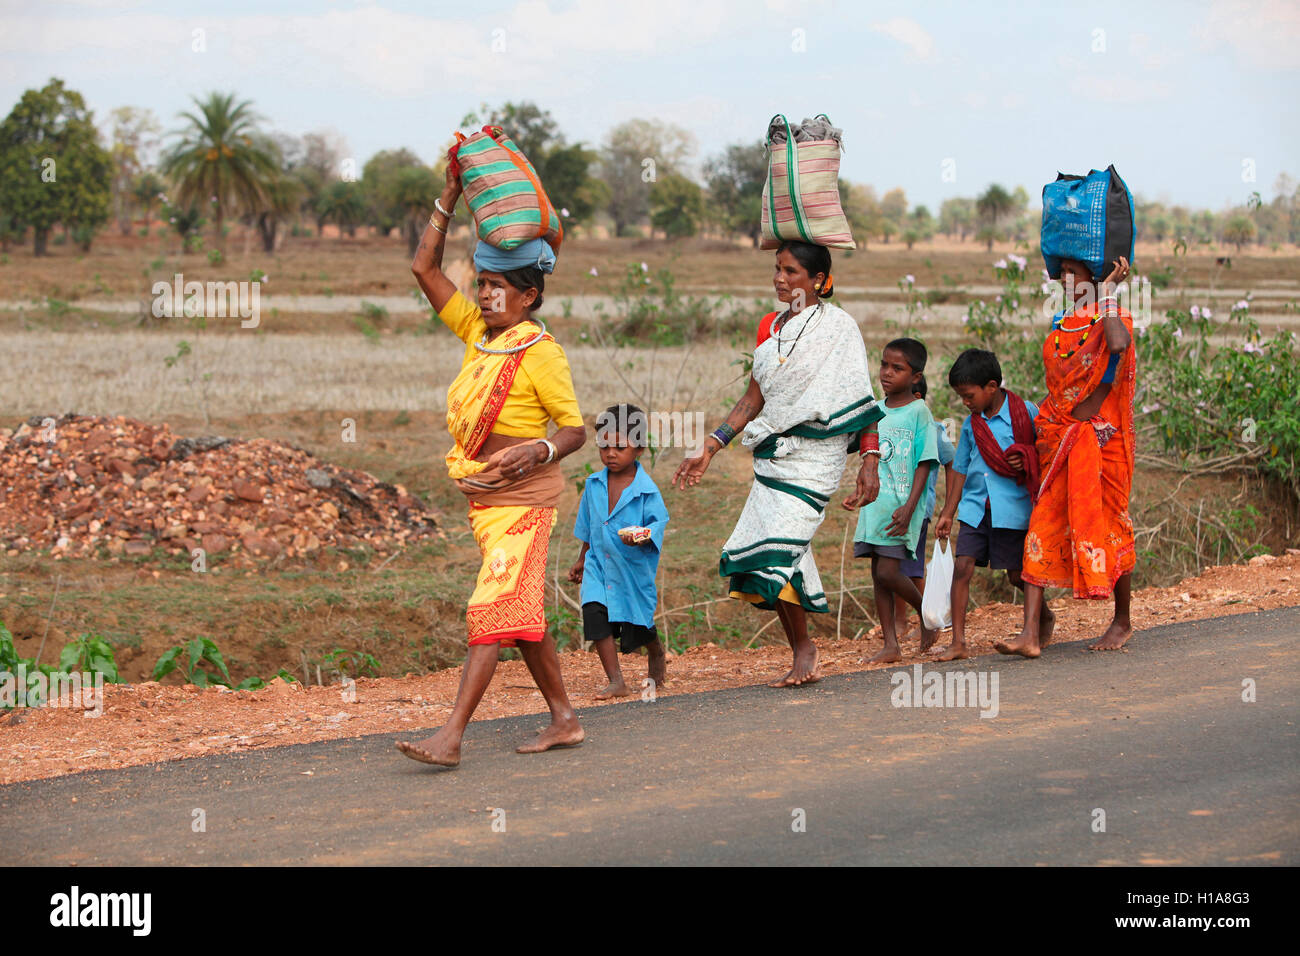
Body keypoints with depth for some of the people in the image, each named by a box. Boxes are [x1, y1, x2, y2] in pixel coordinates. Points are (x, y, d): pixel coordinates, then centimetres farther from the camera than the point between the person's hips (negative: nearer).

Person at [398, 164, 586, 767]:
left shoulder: (540, 353, -12)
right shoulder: (477, 332, 8)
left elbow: (575, 428, -11)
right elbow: (425, 268, 10)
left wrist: (538, 450, -32)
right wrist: (450, 197, 5)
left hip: (522, 498, -8)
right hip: (483, 497, 8)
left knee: (492, 614, -13)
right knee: (522, 615, 13)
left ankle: (450, 737, -19)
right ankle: (563, 720, 22)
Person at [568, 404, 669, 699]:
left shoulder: (646, 490, -12)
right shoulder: (593, 485, 3)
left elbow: (657, 523, -17)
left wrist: (642, 536, -38)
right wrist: (582, 560, 25)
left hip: (635, 567, -3)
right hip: (599, 566, 3)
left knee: (637, 627, 8)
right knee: (594, 614, -18)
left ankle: (657, 654, 46)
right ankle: (616, 682, -12)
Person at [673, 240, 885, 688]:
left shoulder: (837, 326, -3)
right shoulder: (772, 328, 15)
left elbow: (860, 398, -5)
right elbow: (753, 400, 18)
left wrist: (870, 459, -13)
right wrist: (708, 449, 13)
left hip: (814, 453, -7)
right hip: (772, 455, 7)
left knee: (777, 549, -18)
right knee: (756, 554, 1)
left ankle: (805, 648, -3)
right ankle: (802, 657, 11)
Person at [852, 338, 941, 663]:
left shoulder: (918, 412, -6)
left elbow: (924, 463, -10)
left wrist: (909, 507, -18)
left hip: (901, 507, -6)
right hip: (874, 504, 6)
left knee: (888, 572, -13)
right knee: (878, 574, 4)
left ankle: (926, 612, 12)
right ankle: (890, 645, 8)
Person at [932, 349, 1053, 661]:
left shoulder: (1026, 412, -3)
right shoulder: (971, 424, 11)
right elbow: (960, 469, 17)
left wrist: (1027, 460, -16)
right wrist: (947, 514, 14)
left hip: (1012, 507, -4)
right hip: (975, 507, 4)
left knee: (1017, 574, 3)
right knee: (962, 567, -8)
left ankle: (1045, 615, 33)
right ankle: (958, 642, -7)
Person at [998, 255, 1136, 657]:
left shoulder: (1114, 317, -4)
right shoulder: (1061, 322, 14)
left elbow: (1119, 344, -30)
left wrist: (1107, 291, -19)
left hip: (1100, 437, -5)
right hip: (1058, 438, 5)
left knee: (1108, 524, 4)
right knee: (1042, 523, -6)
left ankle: (1122, 621, 23)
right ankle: (1032, 632, -13)